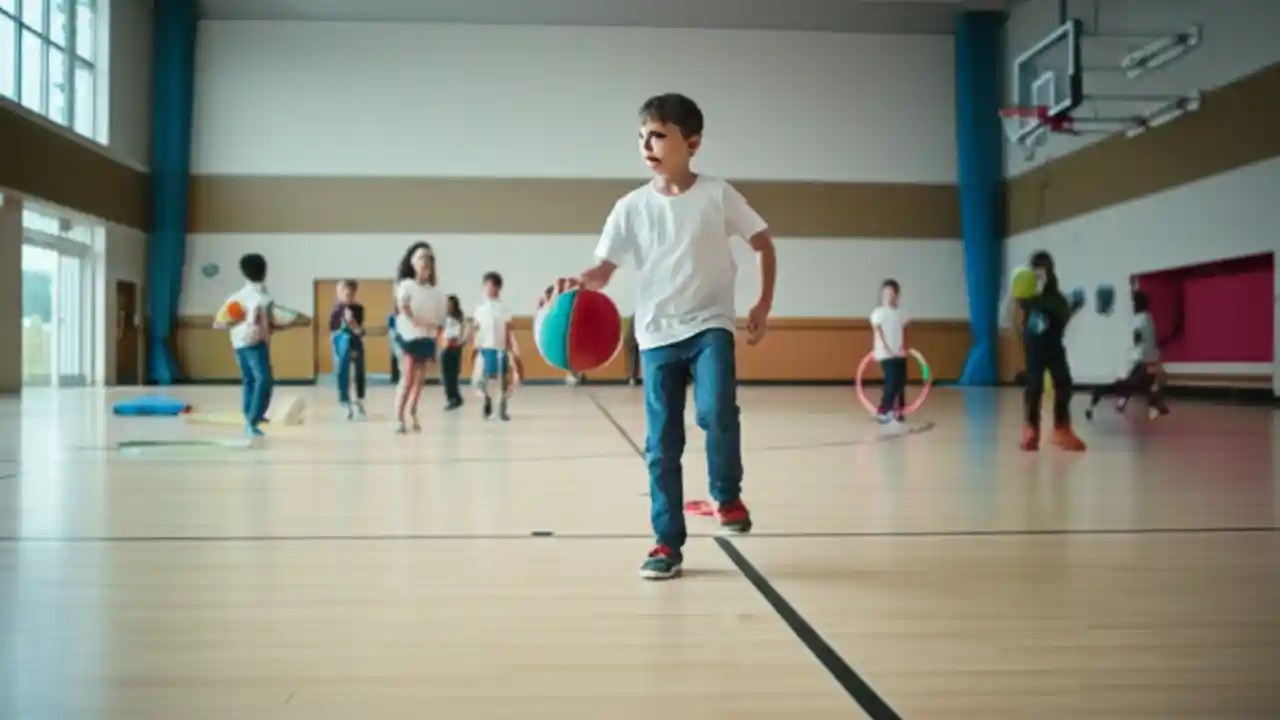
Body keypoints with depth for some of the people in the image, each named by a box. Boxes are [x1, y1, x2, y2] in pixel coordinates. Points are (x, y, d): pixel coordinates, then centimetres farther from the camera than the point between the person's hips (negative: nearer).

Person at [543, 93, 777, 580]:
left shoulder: (717, 194, -2)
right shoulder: (632, 206, 0)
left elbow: (764, 244, 7)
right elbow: (604, 270, -6)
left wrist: (764, 304, 1)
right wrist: (577, 283, -28)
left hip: (710, 326, -2)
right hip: (657, 335, 2)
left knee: (716, 412, -25)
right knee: (661, 443, 3)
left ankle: (728, 496, 4)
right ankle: (667, 543, 14)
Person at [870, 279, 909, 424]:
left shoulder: (901, 313, 9)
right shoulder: (878, 313, -6)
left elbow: (903, 333, 9)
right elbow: (878, 333, -10)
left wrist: (903, 347, -8)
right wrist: (888, 350, -17)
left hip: (900, 354, 6)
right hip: (886, 355, -6)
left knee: (901, 382, 7)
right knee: (892, 382, -14)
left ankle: (897, 410, 18)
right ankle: (882, 411, -9)